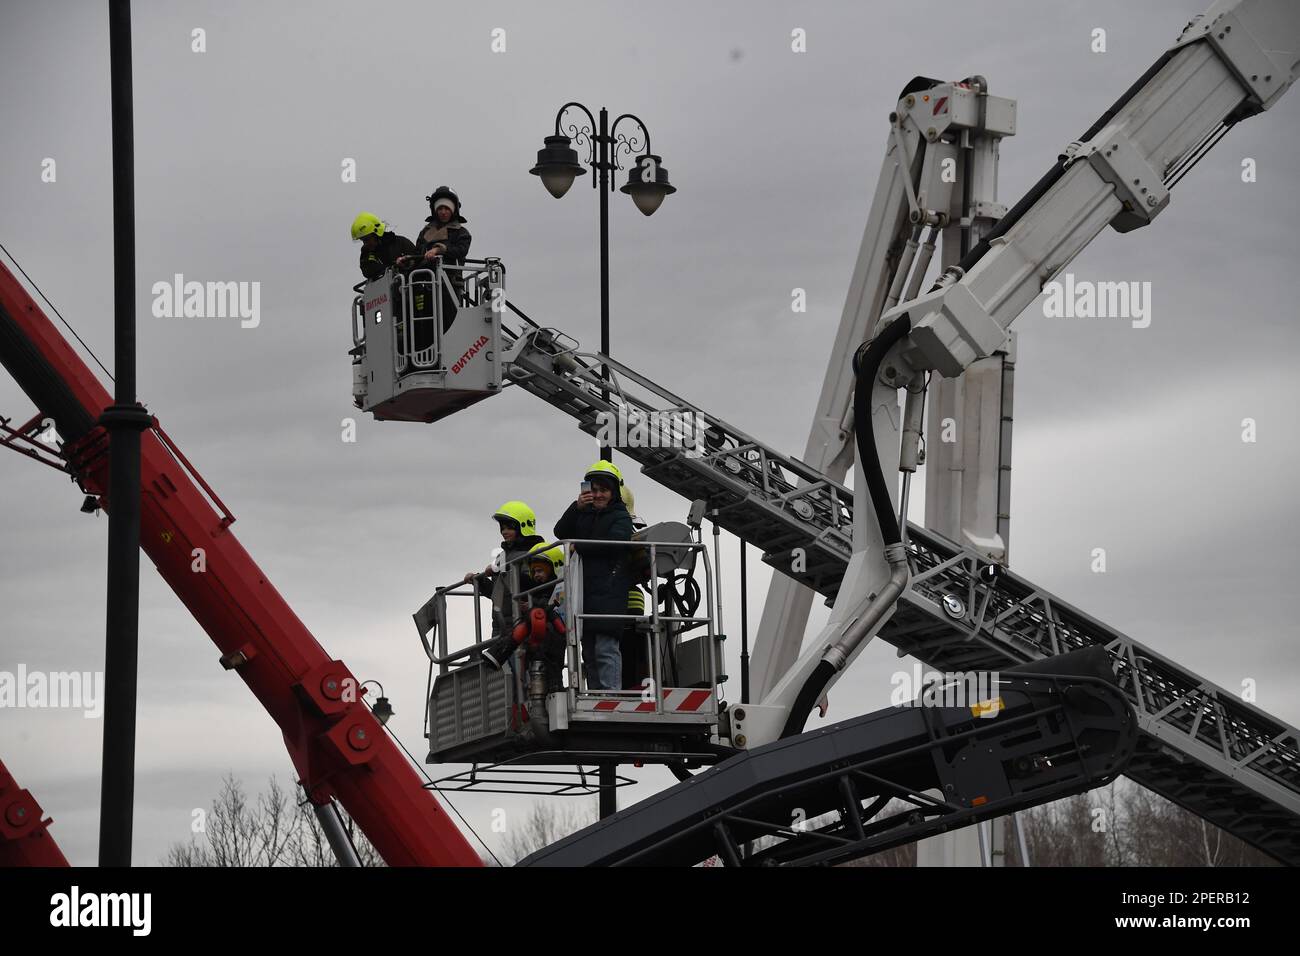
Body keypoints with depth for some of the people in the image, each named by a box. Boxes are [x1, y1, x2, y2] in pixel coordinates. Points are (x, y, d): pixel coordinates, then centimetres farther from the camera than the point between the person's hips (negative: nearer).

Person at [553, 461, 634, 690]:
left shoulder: (621, 517, 4)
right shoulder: (584, 515, 21)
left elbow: (614, 542, -14)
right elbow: (561, 532, 7)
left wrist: (578, 548, -10)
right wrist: (576, 508, -7)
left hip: (609, 594, -7)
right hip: (586, 593, 7)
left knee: (606, 648, -15)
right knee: (589, 652, 7)